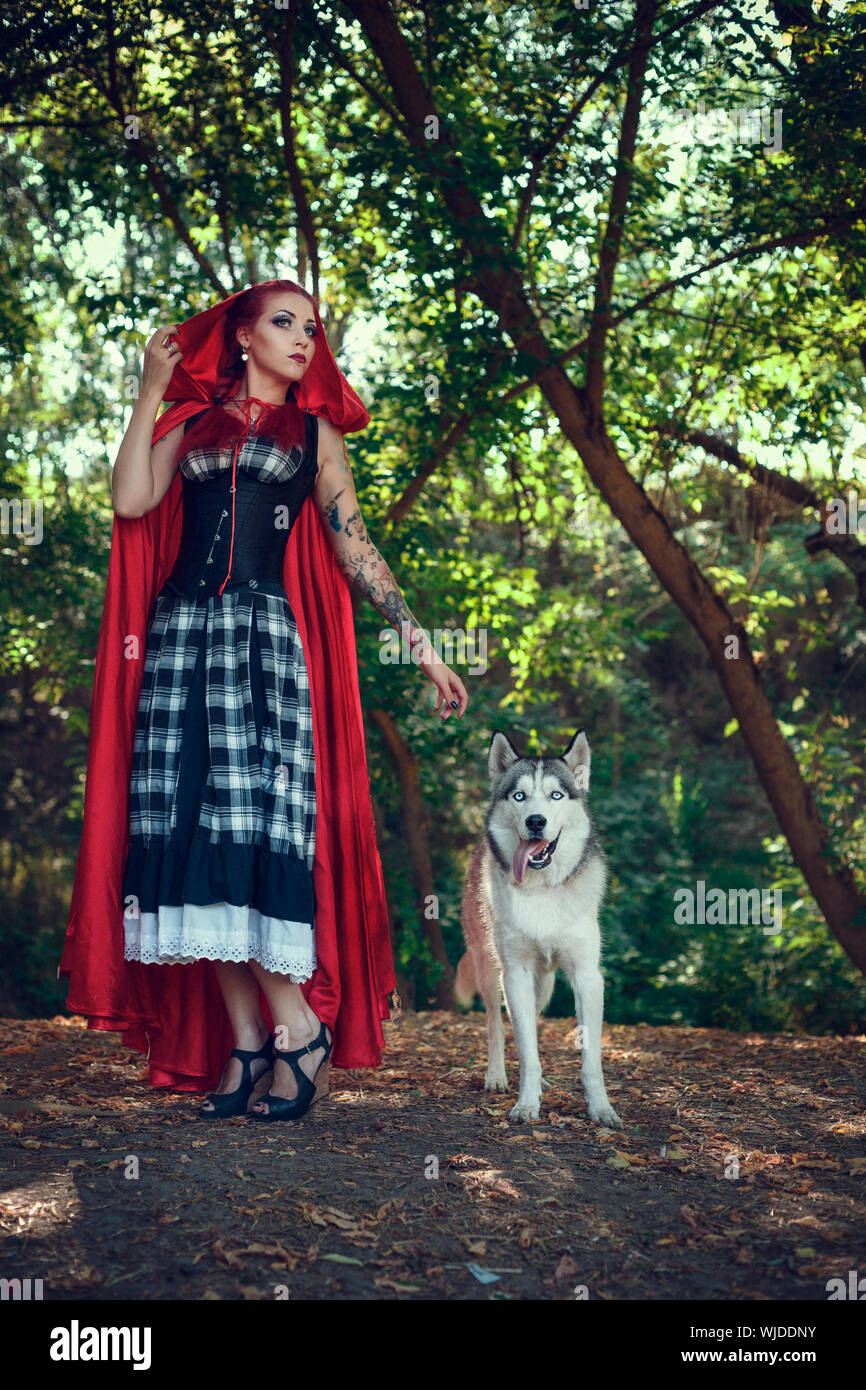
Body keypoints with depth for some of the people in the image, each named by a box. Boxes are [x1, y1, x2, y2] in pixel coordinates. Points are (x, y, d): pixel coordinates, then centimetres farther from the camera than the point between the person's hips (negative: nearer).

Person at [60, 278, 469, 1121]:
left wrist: (420, 645, 2)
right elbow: (131, 501, 2)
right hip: (180, 634, 2)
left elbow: (355, 548, 9)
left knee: (252, 824, -14)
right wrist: (150, 394, 4)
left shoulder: (313, 431, 15)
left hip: (266, 637, -2)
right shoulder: (191, 421, 19)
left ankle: (299, 1027, -6)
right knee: (193, 828, -3)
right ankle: (246, 1039, 2)